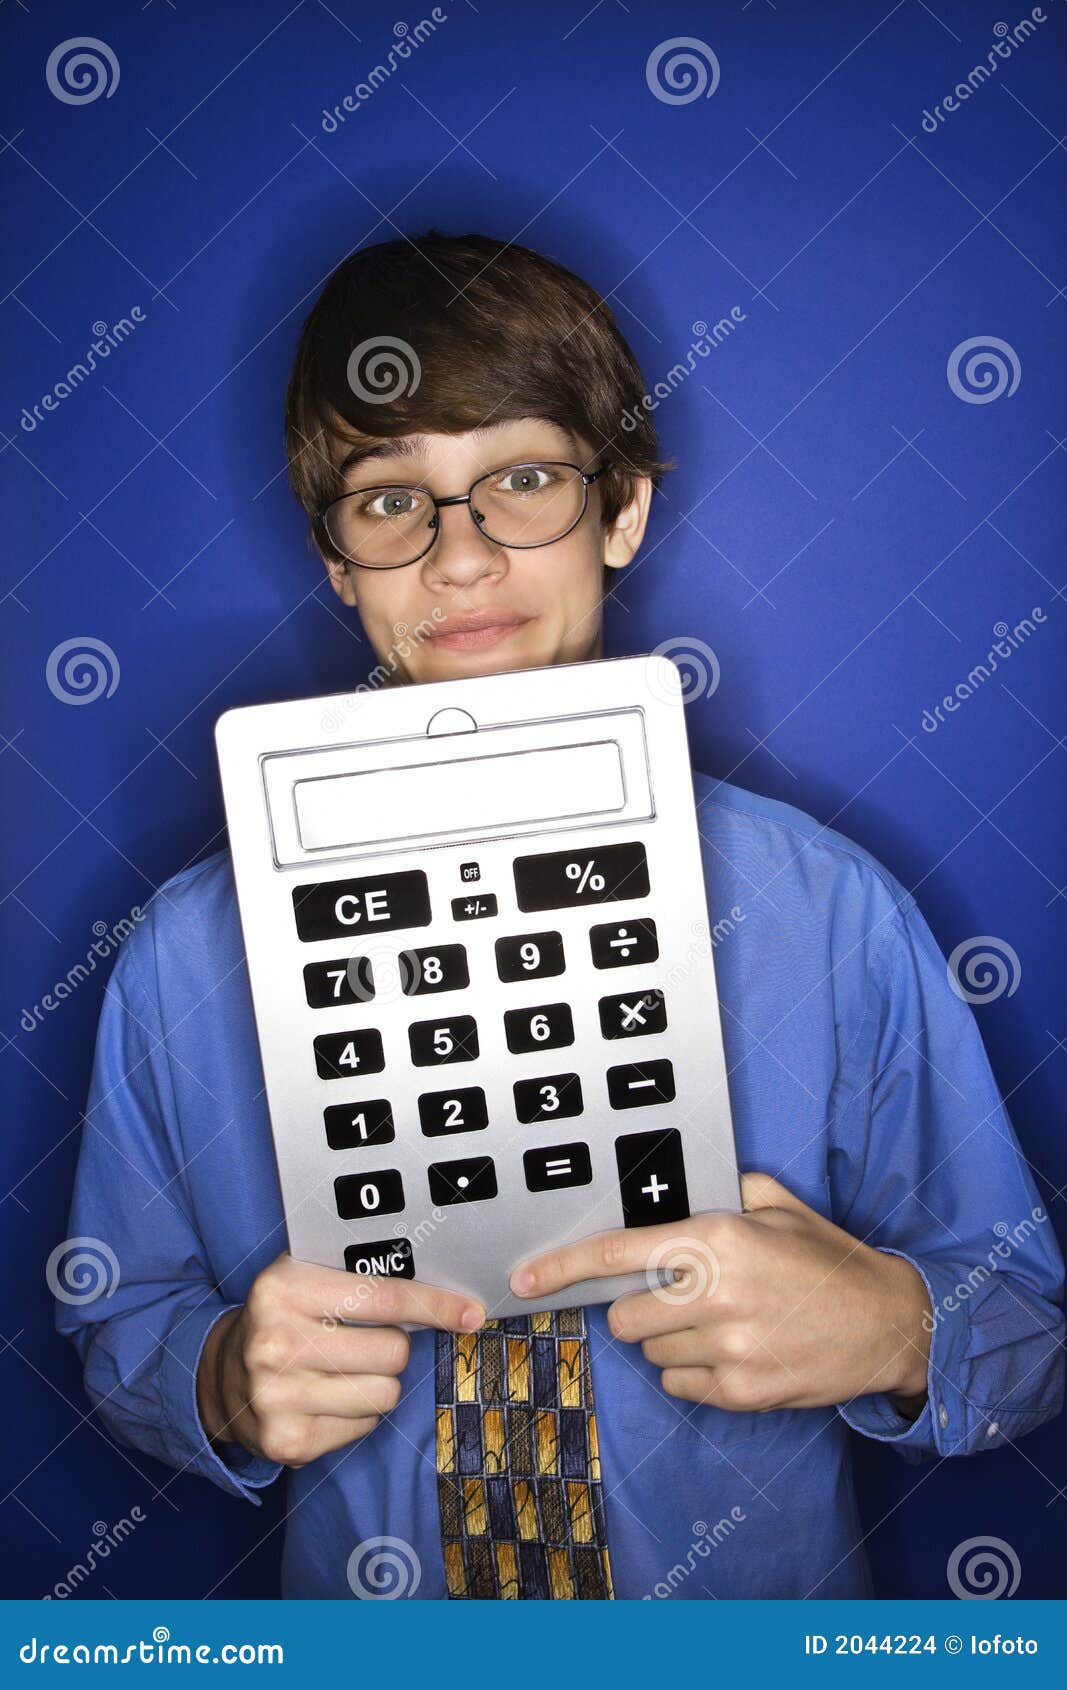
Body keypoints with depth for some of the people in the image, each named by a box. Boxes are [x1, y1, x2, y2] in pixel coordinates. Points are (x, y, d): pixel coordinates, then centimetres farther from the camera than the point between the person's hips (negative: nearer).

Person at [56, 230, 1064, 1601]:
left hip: (765, 1597, 0)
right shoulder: (191, 957, -14)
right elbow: (122, 1325, -2)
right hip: (358, 1598, 1)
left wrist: (893, 1328, -28)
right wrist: (227, 1381, -22)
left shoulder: (835, 918, -18)